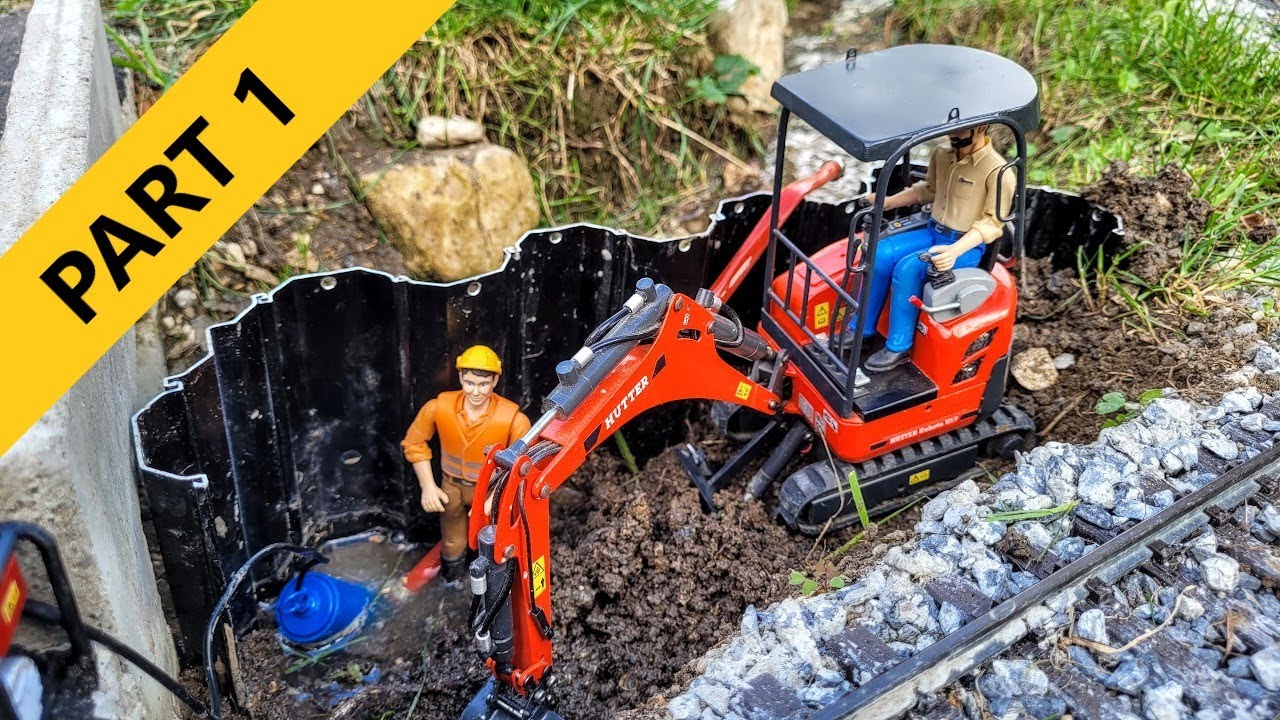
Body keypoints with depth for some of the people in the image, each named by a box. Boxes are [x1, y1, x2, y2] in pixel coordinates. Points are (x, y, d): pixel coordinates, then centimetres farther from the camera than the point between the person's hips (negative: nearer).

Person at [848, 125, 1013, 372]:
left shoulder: (998, 171, -19)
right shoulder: (942, 153, 3)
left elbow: (992, 223, -19)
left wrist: (955, 250, -33)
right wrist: (889, 201, 6)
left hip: (967, 246, -7)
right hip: (932, 232, 7)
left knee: (908, 268, -29)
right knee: (881, 254, -17)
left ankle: (898, 348, -16)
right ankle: (860, 331, -8)